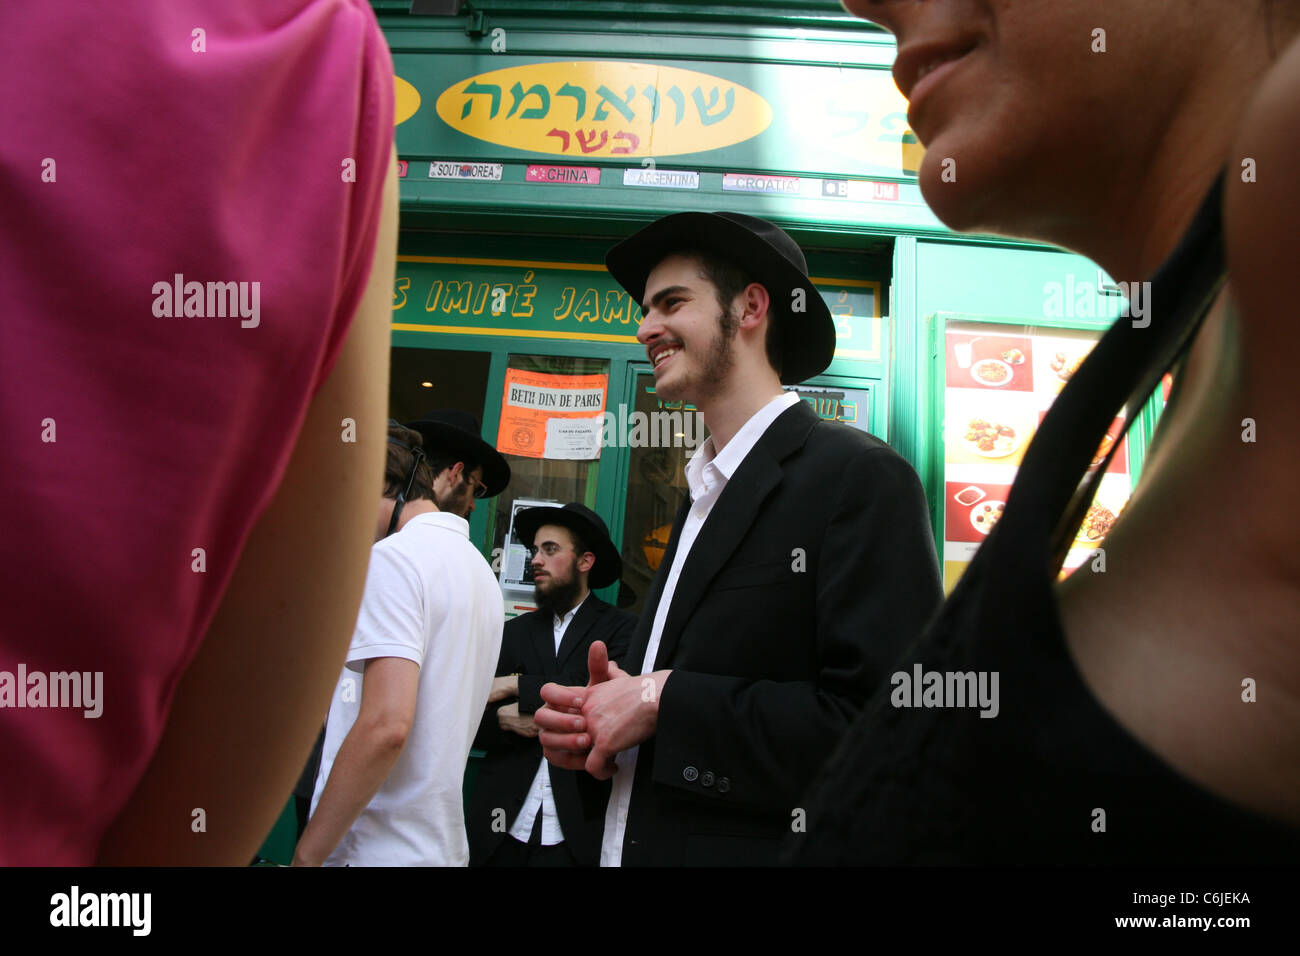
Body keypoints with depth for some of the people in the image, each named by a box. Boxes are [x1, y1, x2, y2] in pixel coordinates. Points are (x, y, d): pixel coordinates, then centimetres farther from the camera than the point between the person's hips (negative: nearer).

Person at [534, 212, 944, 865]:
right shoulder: (704, 495, 12)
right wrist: (595, 731, -4)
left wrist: (662, 699, -18)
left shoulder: (862, 476, -14)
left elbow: (880, 726, -24)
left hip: (763, 845, -7)